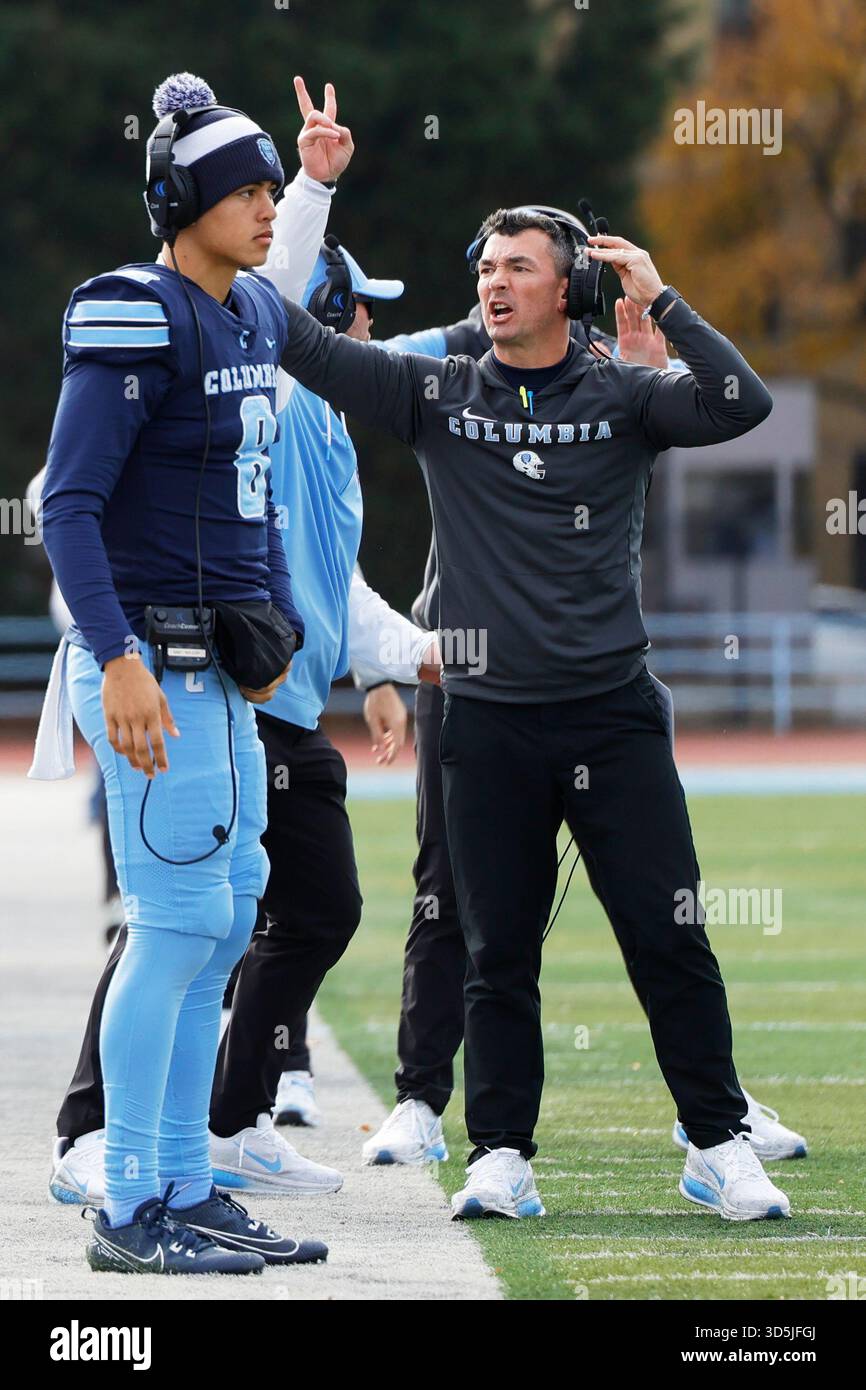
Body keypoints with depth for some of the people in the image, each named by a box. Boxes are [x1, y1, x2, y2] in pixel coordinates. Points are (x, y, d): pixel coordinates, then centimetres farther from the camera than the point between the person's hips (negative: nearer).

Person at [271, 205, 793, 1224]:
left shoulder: (622, 397, 3)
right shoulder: (437, 394, 7)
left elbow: (742, 405, -13)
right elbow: (313, 352, 0)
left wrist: (659, 299, -12)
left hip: (613, 714, -1)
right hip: (489, 723, 1)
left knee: (670, 939, -1)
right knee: (498, 951, 5)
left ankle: (718, 1148, 8)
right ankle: (500, 1156, 12)